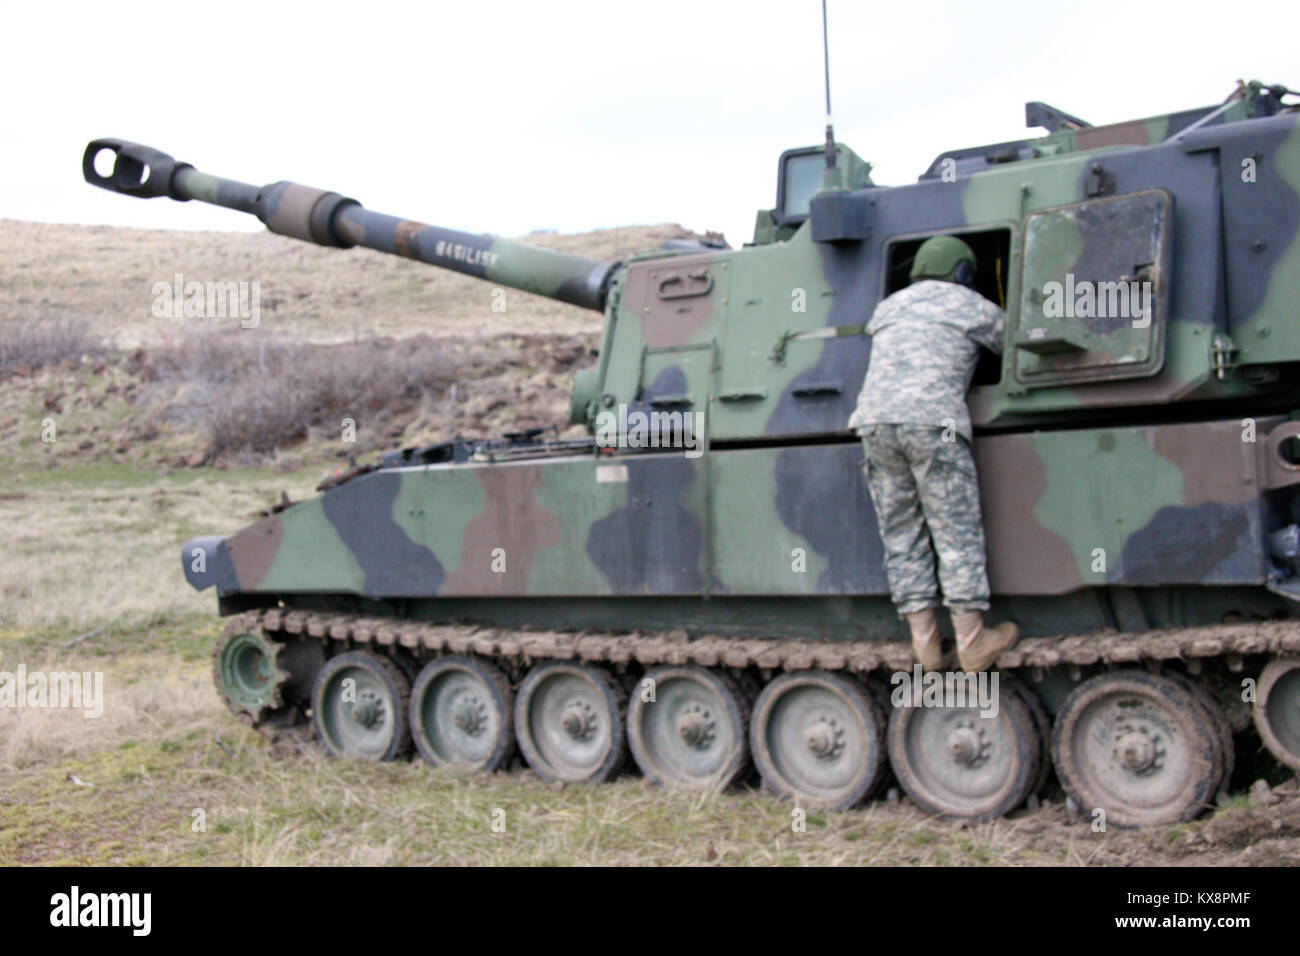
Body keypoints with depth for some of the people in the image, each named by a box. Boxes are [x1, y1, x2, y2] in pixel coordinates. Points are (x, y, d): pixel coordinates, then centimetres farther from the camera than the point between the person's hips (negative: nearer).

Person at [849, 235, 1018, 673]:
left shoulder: (888, 308, 27)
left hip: (875, 422, 5)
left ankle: (924, 639, 4)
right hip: (933, 423, -5)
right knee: (958, 533, -1)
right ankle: (971, 639, -1)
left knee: (901, 536, 6)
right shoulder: (972, 307, 14)